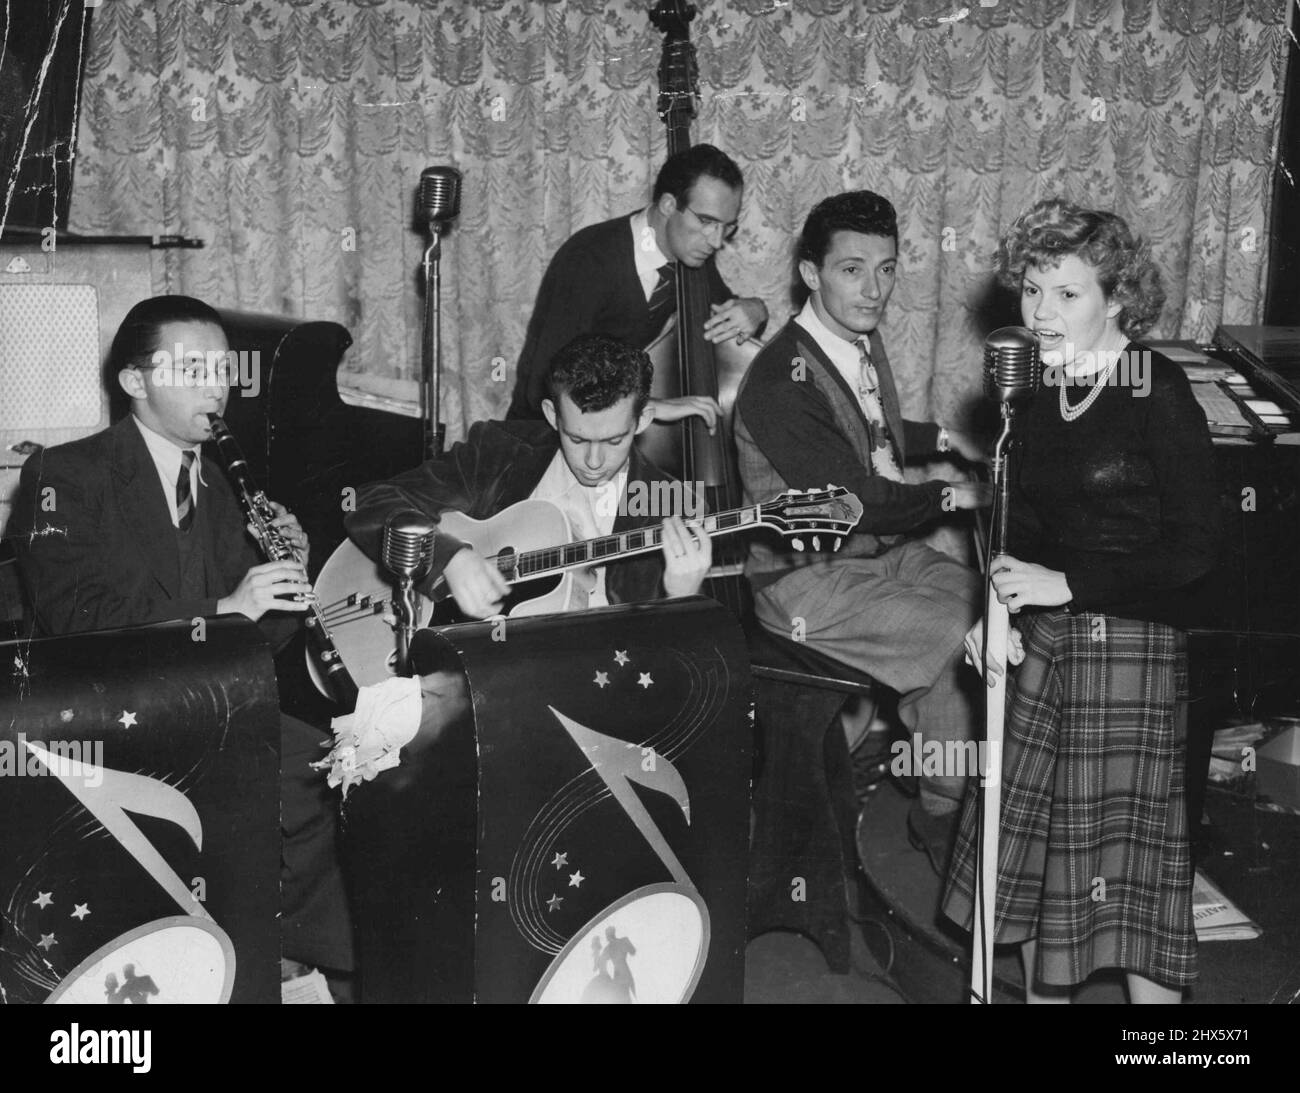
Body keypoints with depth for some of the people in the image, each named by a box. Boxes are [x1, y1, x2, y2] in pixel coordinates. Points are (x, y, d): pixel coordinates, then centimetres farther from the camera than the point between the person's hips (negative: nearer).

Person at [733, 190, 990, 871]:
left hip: (884, 551, 9)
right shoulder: (783, 381, -23)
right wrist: (955, 496, -14)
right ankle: (942, 815, 0)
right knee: (966, 637, -20)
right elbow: (855, 502, -24)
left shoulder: (862, 342, 7)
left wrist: (943, 439, 18)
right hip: (810, 583, -9)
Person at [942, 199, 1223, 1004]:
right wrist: (999, 608, -1)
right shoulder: (1036, 392, 7)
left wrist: (1066, 584, -17)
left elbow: (1196, 550, -14)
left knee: (1127, 848, 1)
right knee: (1034, 840, 12)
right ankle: (1042, 989, 28)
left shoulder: (1160, 396, -11)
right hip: (1042, 640, 6)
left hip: (1131, 646, -6)